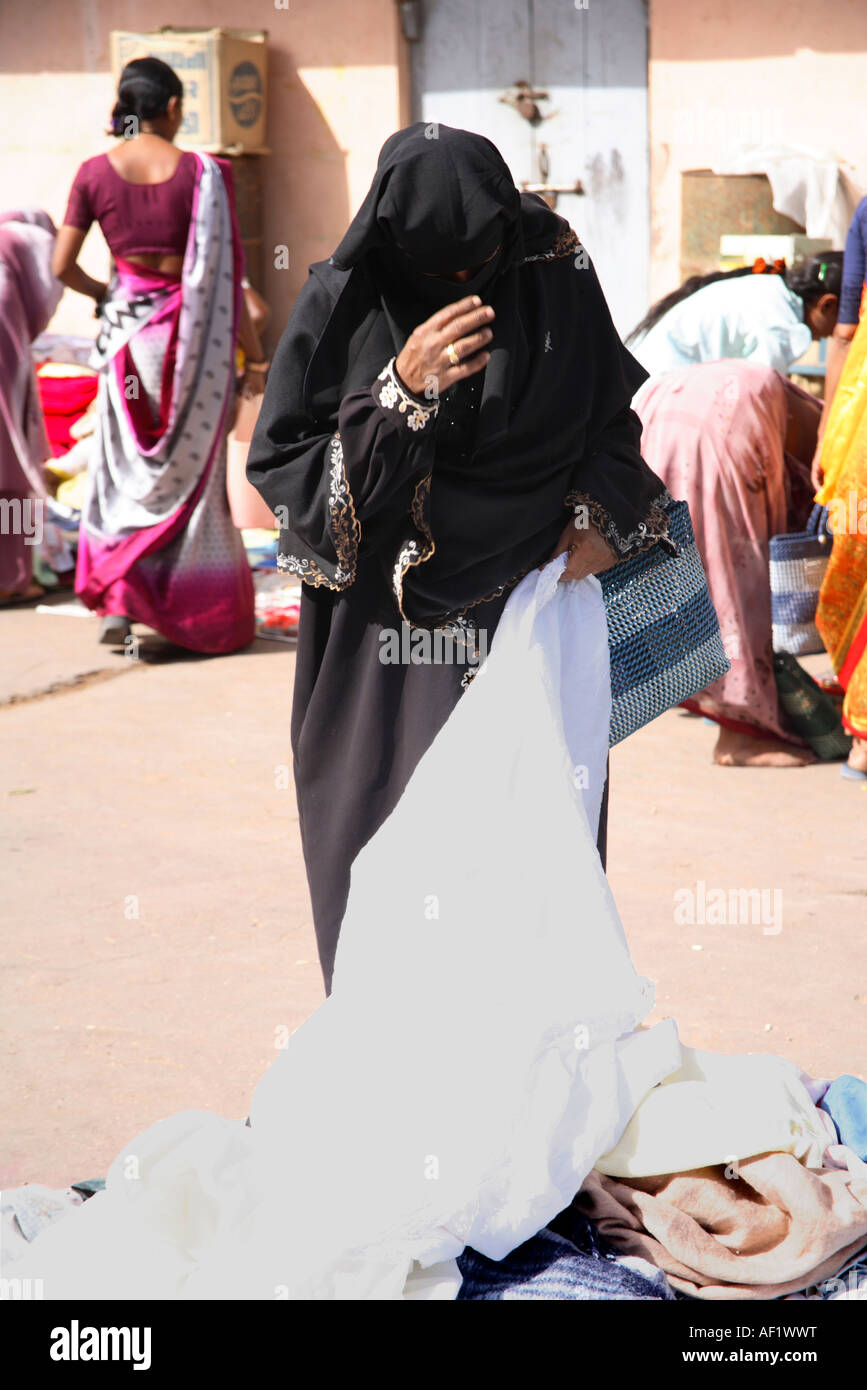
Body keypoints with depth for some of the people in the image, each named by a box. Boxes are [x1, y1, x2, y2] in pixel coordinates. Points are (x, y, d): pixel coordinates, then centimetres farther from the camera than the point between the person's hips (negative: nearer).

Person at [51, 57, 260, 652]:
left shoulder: (95, 173, -2)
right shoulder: (201, 173, -7)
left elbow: (63, 266, -2)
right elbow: (225, 273, -6)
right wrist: (254, 354, 2)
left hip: (128, 328, 1)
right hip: (191, 331, -1)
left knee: (126, 466, 14)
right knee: (192, 469, 8)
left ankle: (118, 599, 4)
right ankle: (205, 615, 13)